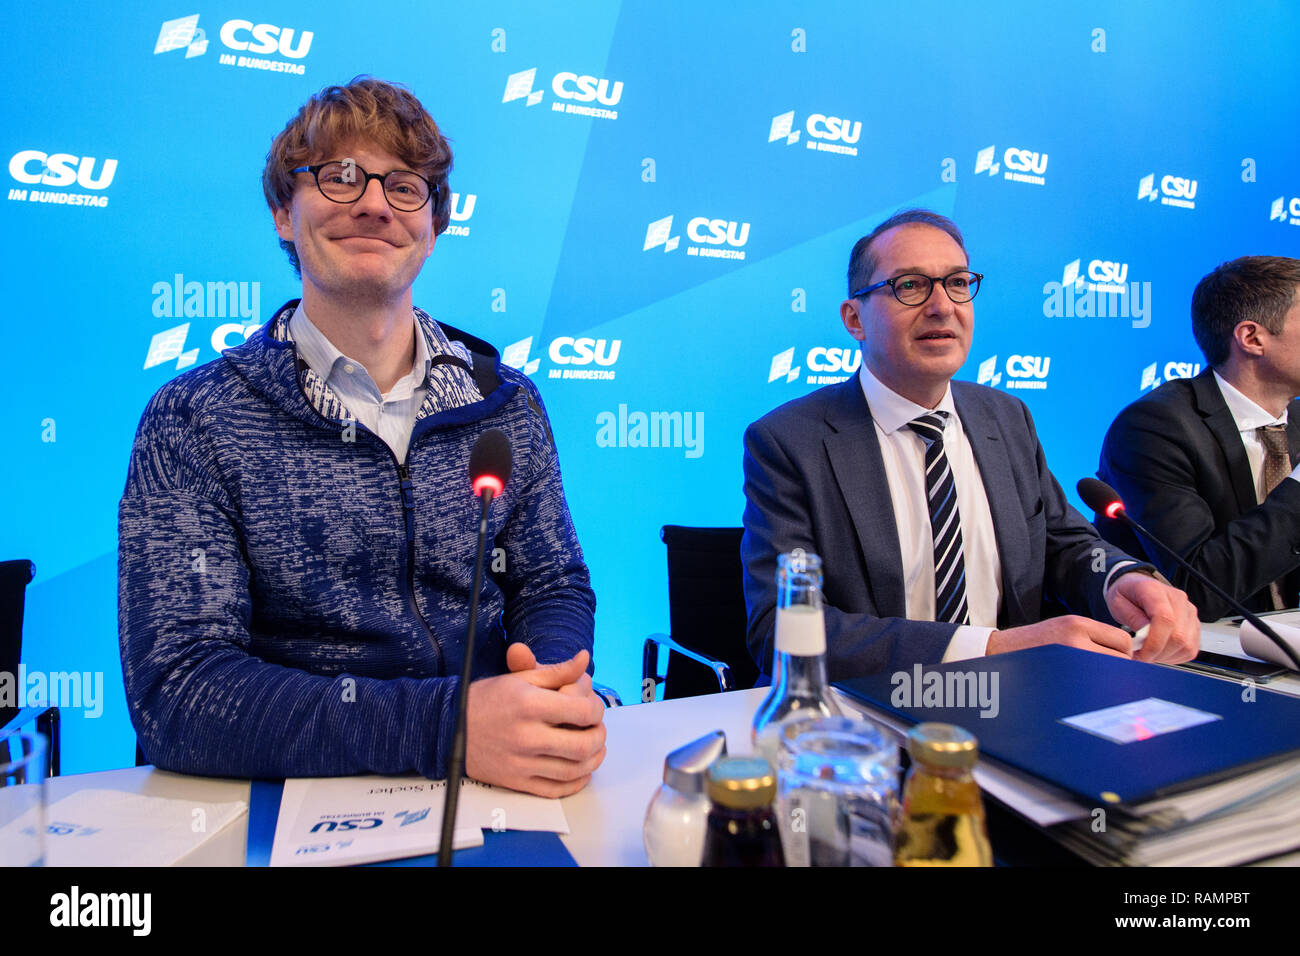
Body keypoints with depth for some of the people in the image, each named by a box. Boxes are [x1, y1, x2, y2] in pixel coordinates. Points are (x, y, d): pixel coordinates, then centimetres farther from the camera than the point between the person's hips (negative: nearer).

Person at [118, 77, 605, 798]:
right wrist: (444, 724, -25)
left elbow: (552, 586, 8)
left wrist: (557, 680, -16)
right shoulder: (192, 422, -5)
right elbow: (174, 690, -13)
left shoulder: (505, 402, 6)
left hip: (498, 790, 3)